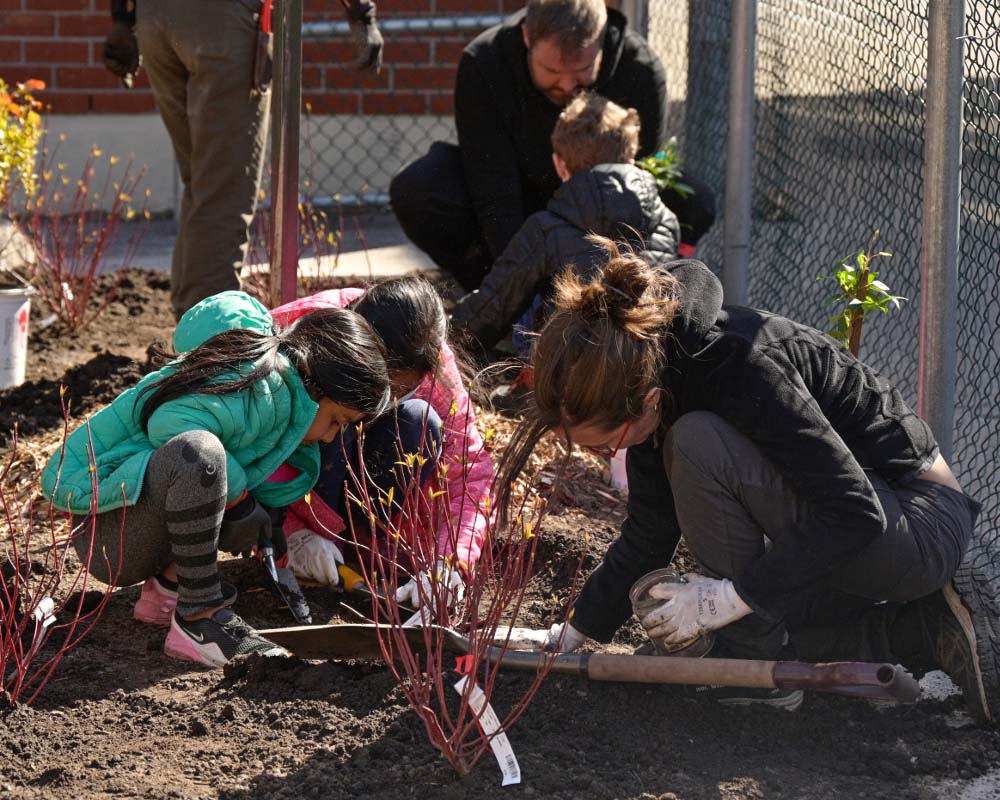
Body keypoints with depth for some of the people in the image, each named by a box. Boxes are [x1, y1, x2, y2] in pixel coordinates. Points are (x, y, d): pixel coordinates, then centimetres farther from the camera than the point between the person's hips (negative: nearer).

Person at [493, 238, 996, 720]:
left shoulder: (739, 367, -30)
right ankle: (930, 624, 10)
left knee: (702, 445, -27)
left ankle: (758, 671, -13)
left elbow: (855, 511, -30)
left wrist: (733, 595, -29)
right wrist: (577, 631, 3)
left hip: (920, 520, -10)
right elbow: (649, 532, 6)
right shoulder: (647, 378, -5)